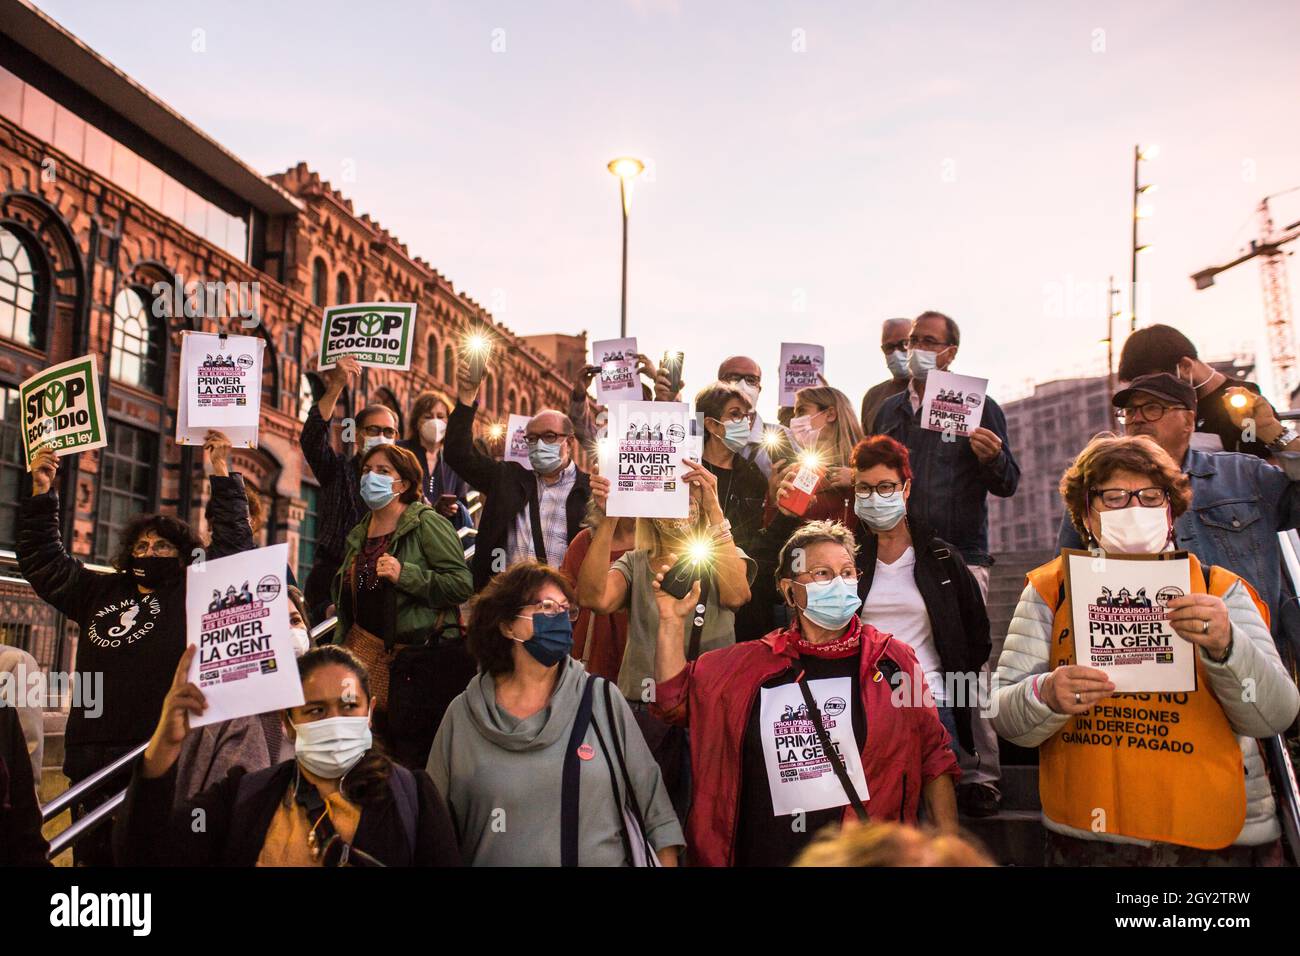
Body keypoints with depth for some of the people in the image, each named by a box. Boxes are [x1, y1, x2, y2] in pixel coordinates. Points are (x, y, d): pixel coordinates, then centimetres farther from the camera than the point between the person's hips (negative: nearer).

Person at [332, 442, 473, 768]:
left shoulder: (427, 523, -6)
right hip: (367, 644, 6)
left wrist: (405, 574, -23)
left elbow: (463, 584, -15)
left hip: (419, 652, -5)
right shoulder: (358, 536, 15)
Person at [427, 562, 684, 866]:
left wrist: (668, 862, -7)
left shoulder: (603, 700, -4)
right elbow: (437, 825, 0)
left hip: (604, 858, 0)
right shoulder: (462, 715, -5)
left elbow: (652, 800, -2)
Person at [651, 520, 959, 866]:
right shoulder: (752, 663, 4)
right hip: (770, 853, 2)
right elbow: (676, 700, 8)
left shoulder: (893, 659, -2)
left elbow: (934, 759, 1)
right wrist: (673, 621, -2)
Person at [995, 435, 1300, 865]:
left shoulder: (1220, 590, 1)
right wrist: (1046, 697, -25)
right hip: (1084, 834, 0)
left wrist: (1225, 646, -26)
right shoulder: (1050, 590, 0)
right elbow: (1004, 715, -4)